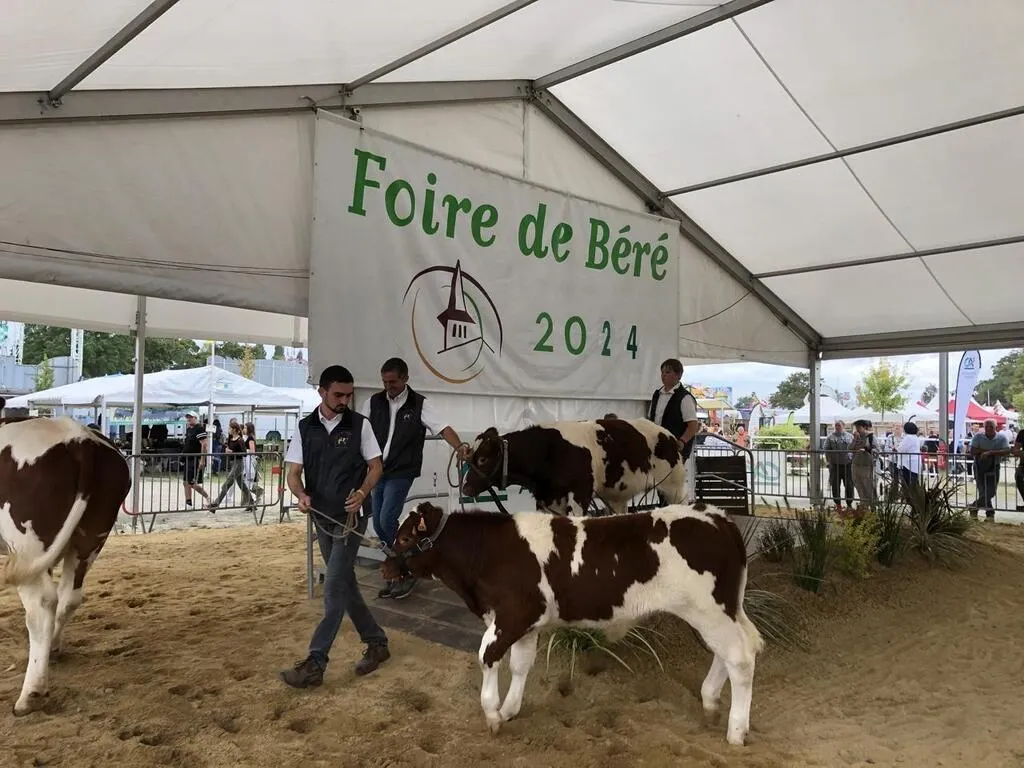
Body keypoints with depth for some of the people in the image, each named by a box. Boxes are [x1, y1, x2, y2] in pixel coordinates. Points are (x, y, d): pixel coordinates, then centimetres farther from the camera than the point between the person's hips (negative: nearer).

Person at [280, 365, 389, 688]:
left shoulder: (360, 425, -4)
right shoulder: (305, 428, 3)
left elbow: (376, 467, -1)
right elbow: (293, 473, 0)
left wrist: (361, 493, -19)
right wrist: (302, 495, -21)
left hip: (351, 517, -4)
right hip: (322, 518, 5)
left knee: (334, 588, -8)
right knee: (345, 584, 13)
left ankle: (315, 663, -5)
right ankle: (377, 642, 28)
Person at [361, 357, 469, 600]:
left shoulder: (419, 404, -6)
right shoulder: (373, 403, 3)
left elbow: (442, 428, -14)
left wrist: (459, 446, -32)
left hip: (402, 472, -5)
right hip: (377, 470, 5)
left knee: (387, 519, -16)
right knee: (378, 524, 8)